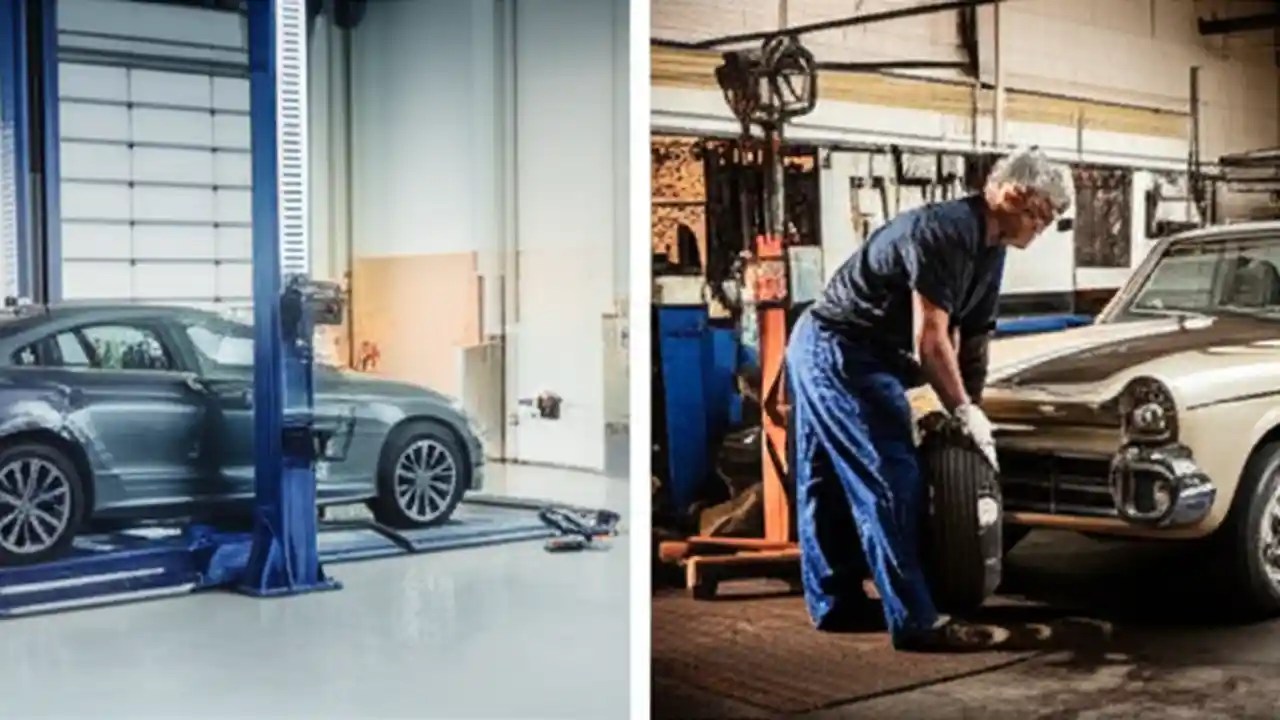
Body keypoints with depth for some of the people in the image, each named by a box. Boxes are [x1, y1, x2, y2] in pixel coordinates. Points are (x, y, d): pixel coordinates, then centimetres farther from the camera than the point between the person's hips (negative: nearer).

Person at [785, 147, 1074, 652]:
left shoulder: (988, 250, 9)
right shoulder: (945, 232, -21)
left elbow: (972, 340, 13)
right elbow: (930, 341, -21)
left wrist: (970, 409, 11)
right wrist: (965, 412, -12)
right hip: (843, 356, -10)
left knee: (828, 484, 16)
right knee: (892, 484, -10)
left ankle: (834, 604, 27)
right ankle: (916, 622, -7)